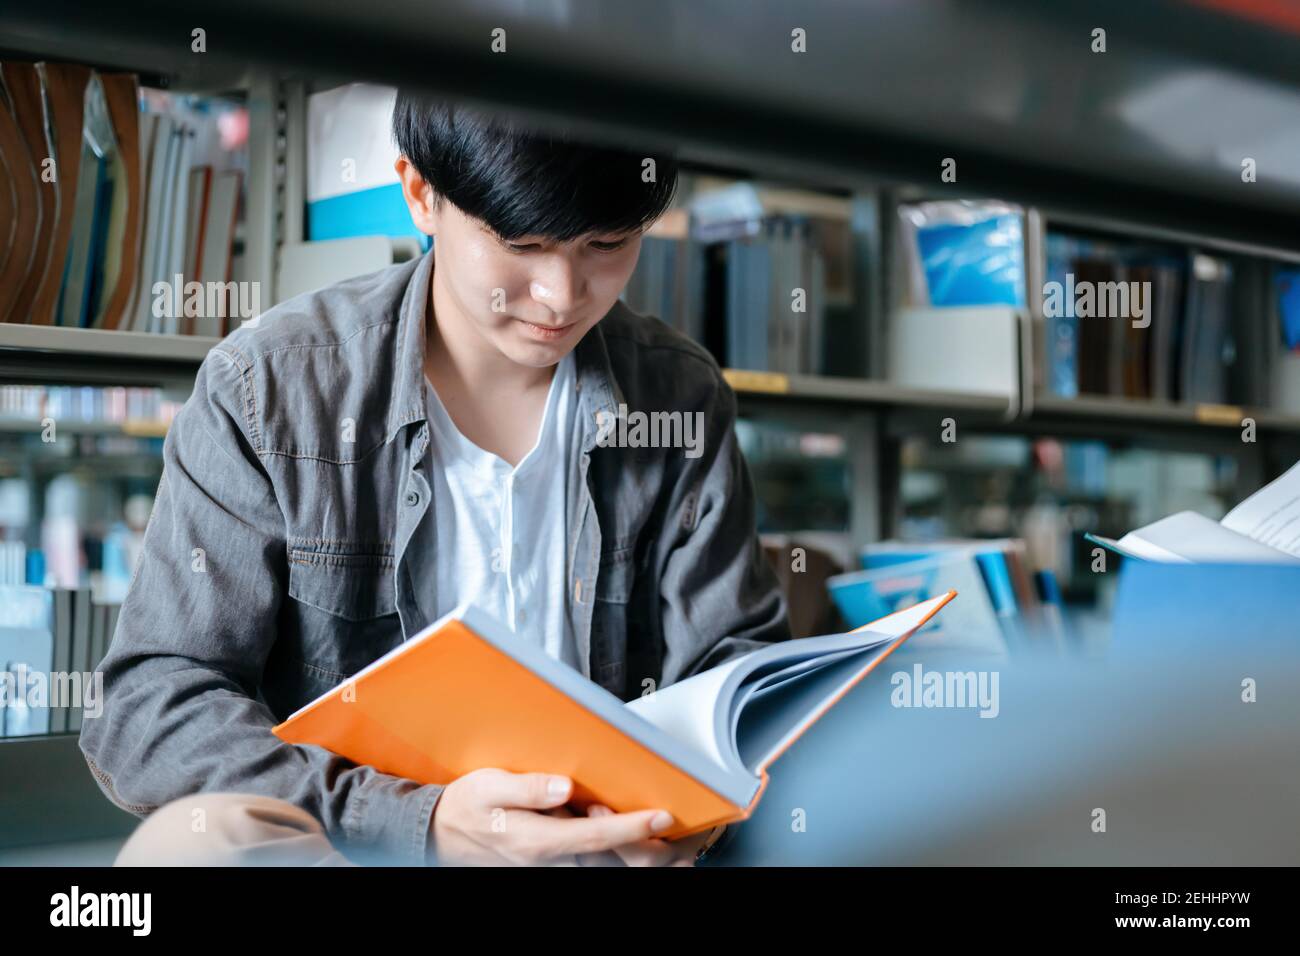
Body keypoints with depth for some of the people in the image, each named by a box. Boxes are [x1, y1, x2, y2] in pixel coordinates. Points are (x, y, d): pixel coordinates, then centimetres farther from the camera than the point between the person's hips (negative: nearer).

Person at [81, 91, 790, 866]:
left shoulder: (685, 397, 3)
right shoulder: (269, 389, -7)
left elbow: (737, 663, 8)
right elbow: (156, 705, -13)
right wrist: (423, 825, -27)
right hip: (344, 838, -2)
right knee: (196, 839, -34)